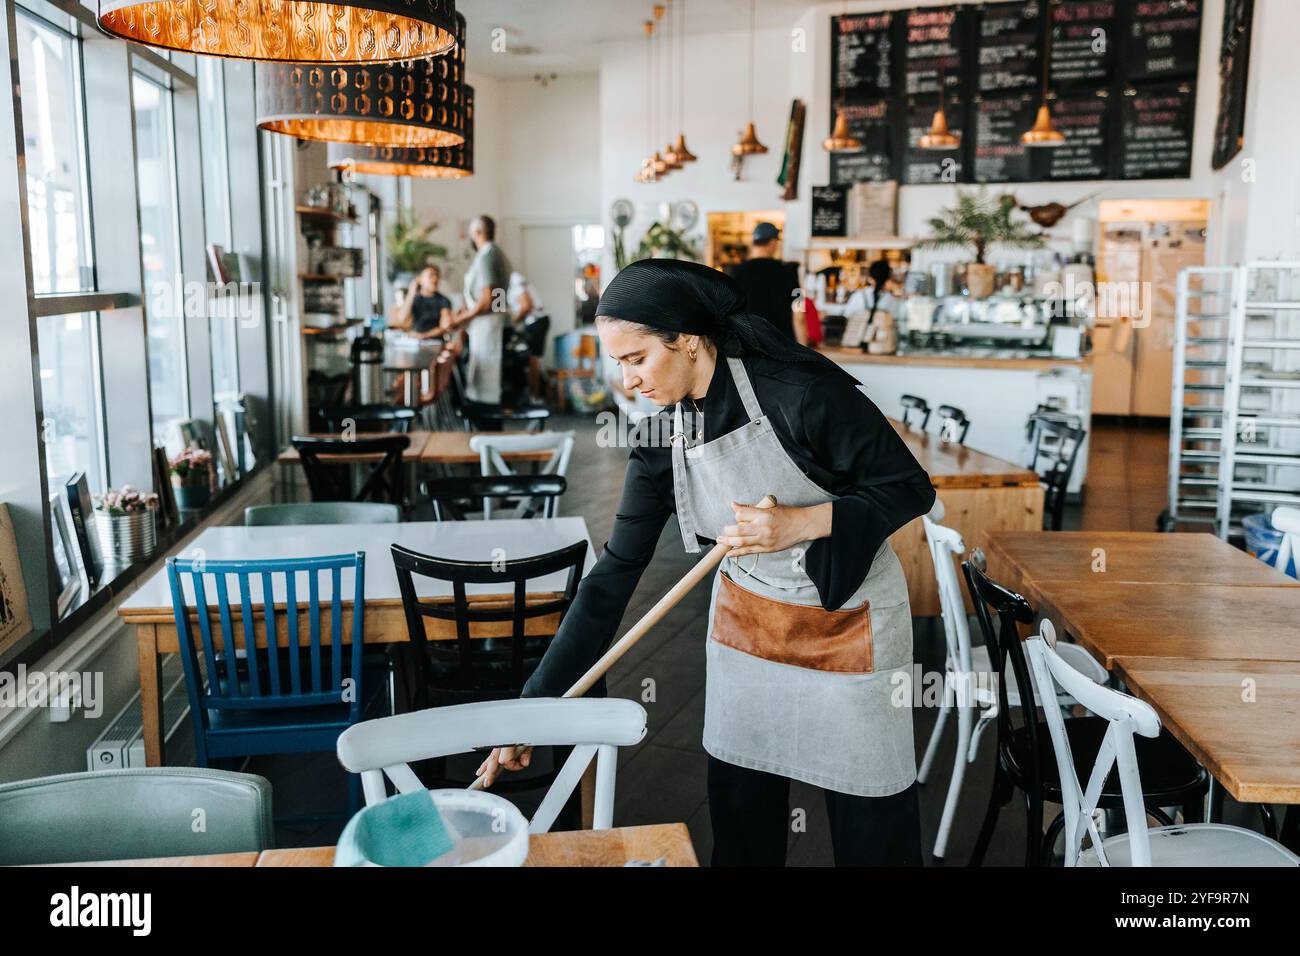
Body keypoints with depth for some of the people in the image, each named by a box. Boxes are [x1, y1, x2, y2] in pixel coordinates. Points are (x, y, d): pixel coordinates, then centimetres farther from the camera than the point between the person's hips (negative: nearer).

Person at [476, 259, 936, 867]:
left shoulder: (799, 392, -23)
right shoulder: (662, 439, -7)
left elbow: (911, 489, -14)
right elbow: (613, 576, -5)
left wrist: (802, 523, -29)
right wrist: (531, 707, -7)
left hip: (847, 619, -4)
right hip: (746, 621, 5)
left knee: (871, 826, 8)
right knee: (739, 807, 12)